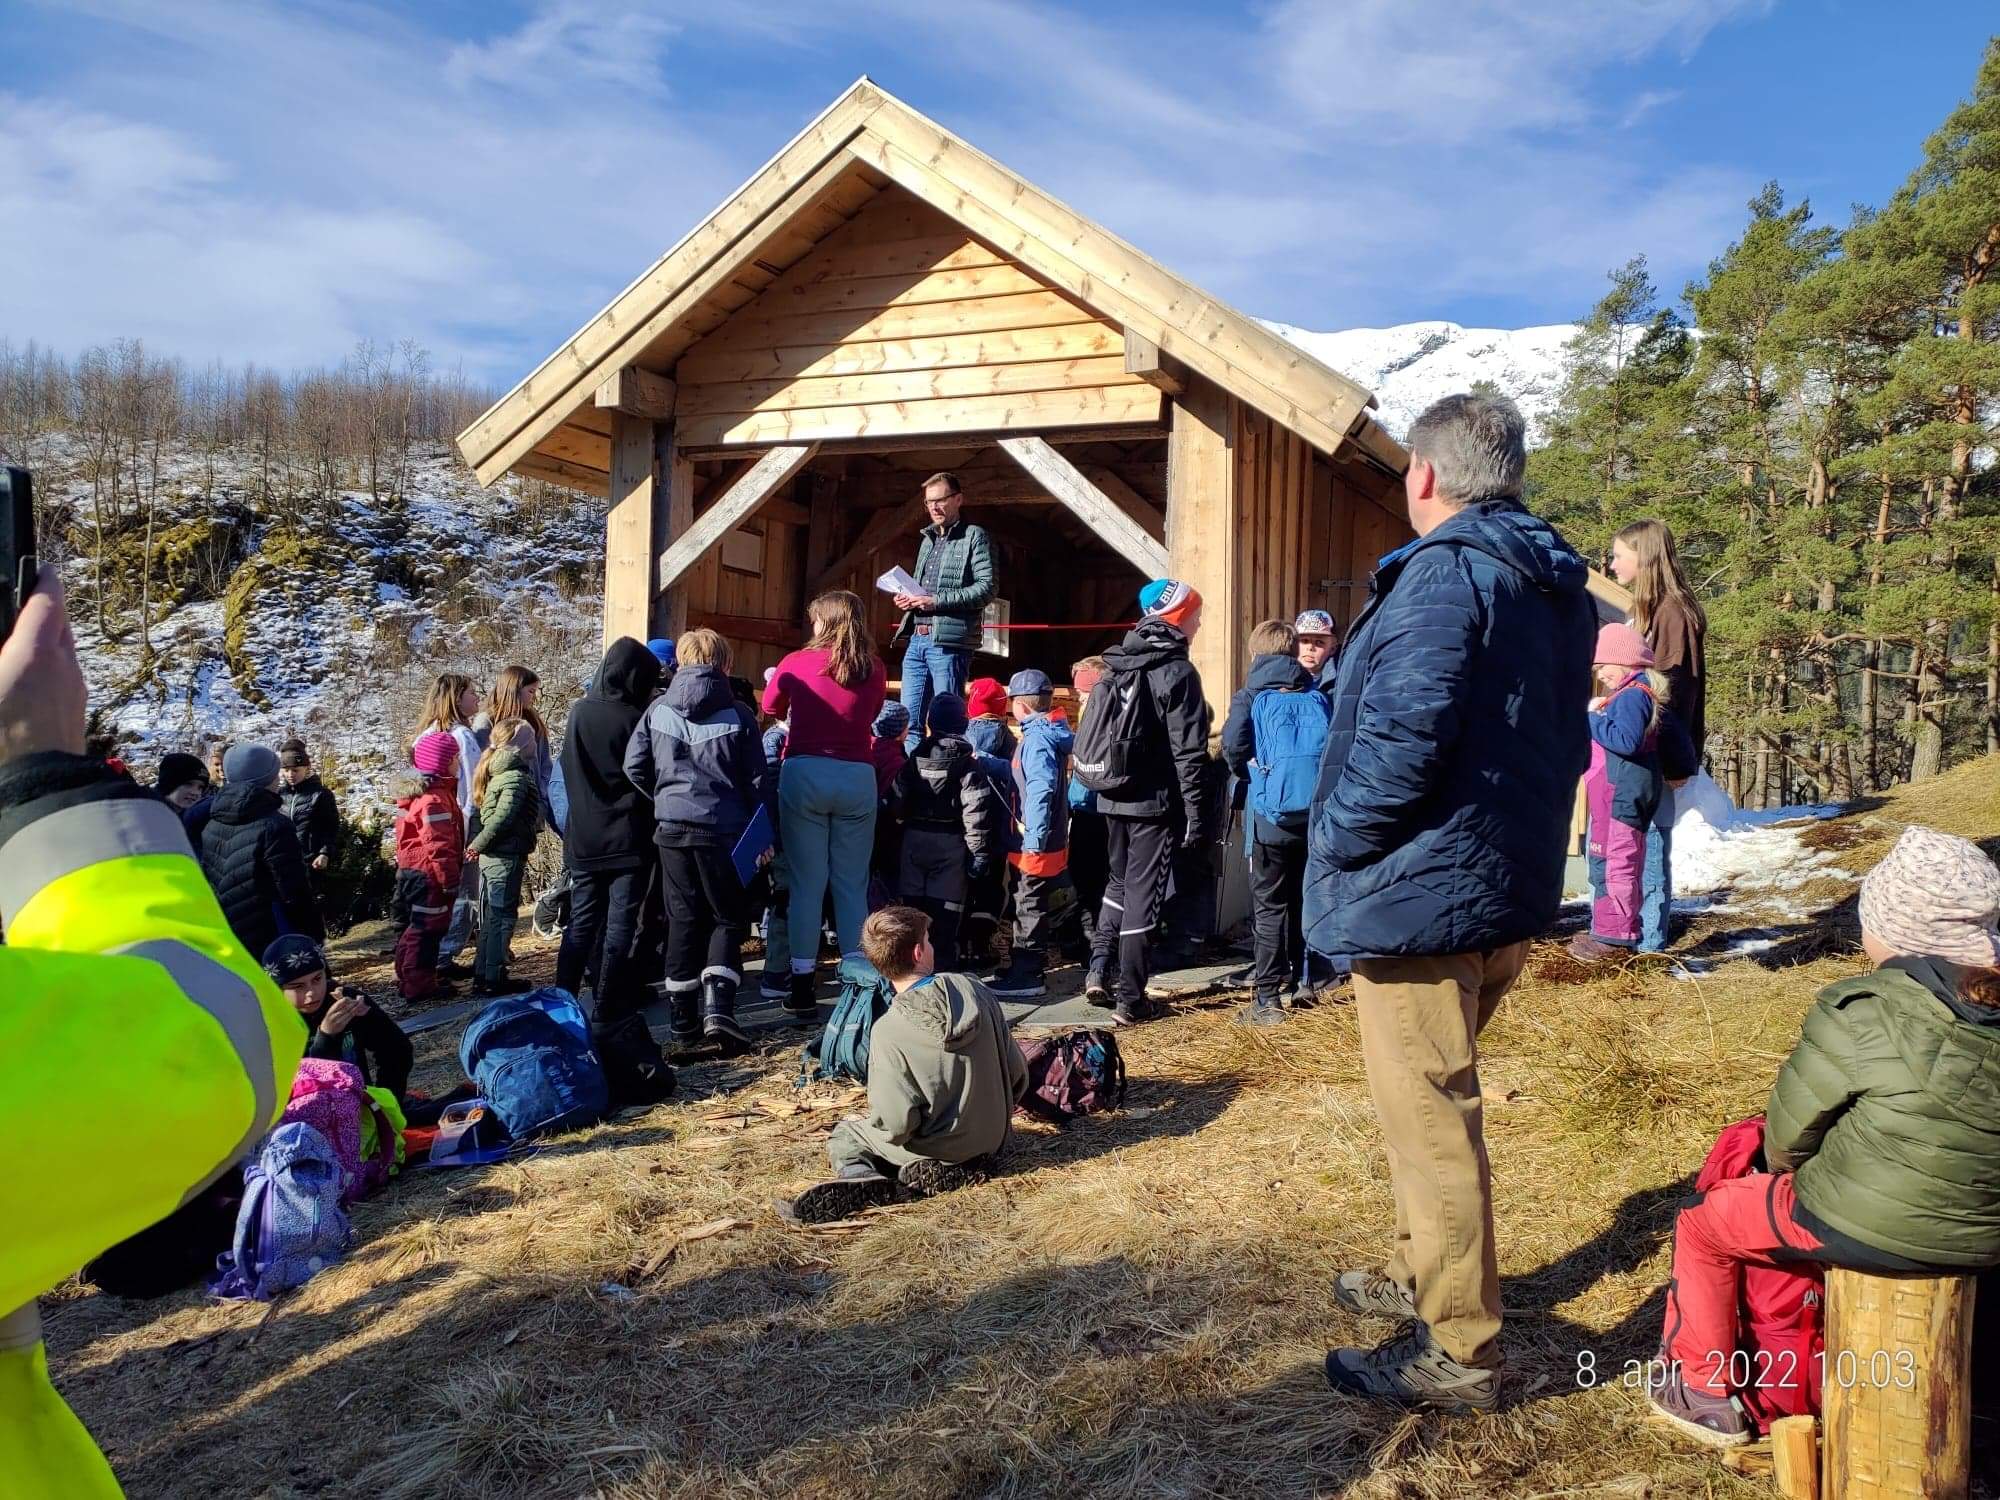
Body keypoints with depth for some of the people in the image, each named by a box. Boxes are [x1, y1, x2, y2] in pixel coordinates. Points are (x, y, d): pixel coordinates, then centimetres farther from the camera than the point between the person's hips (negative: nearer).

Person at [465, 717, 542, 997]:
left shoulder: (498, 772, 13)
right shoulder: (516, 777, -17)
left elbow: (487, 813, 17)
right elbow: (502, 817, -25)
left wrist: (477, 843, 14)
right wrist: (479, 844, -17)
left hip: (491, 856, 9)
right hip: (506, 856, -9)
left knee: (492, 916, 16)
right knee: (503, 916, -2)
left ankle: (483, 974, 24)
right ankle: (493, 979, 2)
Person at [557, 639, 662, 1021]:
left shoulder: (578, 714, 0)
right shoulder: (636, 718, -12)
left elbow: (568, 773, 10)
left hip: (583, 838, 4)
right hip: (628, 839, -4)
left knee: (581, 922, 13)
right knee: (620, 924, 1)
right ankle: (606, 1006, 1)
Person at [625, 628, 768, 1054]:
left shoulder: (658, 710, 3)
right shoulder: (737, 715, -3)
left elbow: (635, 767, 4)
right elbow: (755, 780, -1)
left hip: (671, 828, 3)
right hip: (723, 830, -2)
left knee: (683, 920, 12)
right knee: (728, 919, 9)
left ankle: (682, 1021, 15)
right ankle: (718, 1006, -9)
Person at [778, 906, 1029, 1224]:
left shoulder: (888, 1031, -23)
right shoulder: (974, 991, -13)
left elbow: (896, 1125, -22)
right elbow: (1018, 1072, -5)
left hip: (936, 1148, -3)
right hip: (993, 1138, 3)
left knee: (843, 1134, 21)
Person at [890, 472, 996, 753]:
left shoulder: (974, 536, -1)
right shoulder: (927, 539, 22)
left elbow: (987, 589, -11)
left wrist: (936, 601, -16)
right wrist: (908, 598, 7)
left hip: (949, 641, -7)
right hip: (916, 639, 7)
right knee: (910, 721, 5)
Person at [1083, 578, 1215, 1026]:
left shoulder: (1114, 665, 9)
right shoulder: (1178, 672, -12)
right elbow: (1189, 752, -15)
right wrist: (1197, 814, -13)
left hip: (1113, 799, 6)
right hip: (1155, 803, -6)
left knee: (1119, 881, 22)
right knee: (1143, 894, 0)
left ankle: (1099, 970, 11)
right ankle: (1130, 1000, 5)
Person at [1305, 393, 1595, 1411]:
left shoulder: (1445, 571, -17)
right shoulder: (1558, 584, 13)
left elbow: (1405, 730, -26)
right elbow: (1559, 741, 19)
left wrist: (1337, 840, -13)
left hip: (1421, 892, -10)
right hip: (1509, 888, 10)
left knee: (1427, 1114, 0)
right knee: (1435, 1101, 24)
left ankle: (1458, 1350, 11)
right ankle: (1422, 1274, 39)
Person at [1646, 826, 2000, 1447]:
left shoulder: (1860, 1014, -22)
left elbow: (1789, 1132, -10)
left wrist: (1782, 1161, 13)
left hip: (1868, 1231, -6)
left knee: (1702, 1224, 18)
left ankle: (1701, 1392, 29)